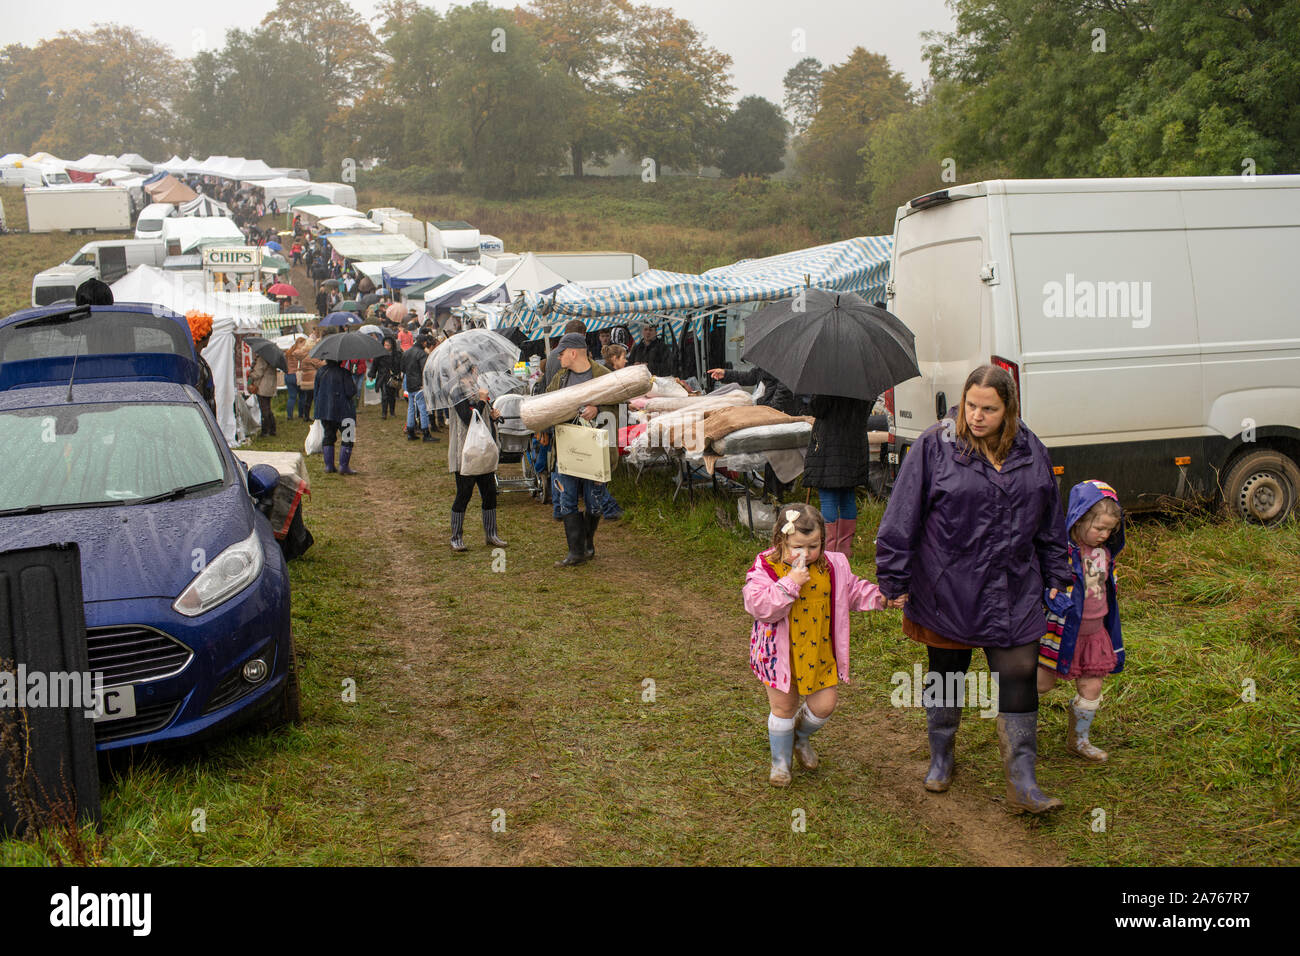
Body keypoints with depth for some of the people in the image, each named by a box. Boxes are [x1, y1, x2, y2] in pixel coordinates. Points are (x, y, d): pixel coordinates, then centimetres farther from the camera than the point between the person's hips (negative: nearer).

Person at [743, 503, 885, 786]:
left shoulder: (833, 565, -4)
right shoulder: (765, 568, -17)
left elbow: (852, 590, 11)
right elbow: (758, 606, -29)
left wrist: (879, 598, -2)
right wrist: (790, 583, -34)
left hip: (819, 653, 3)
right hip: (781, 653, -3)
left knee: (824, 704, 8)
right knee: (783, 708, 11)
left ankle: (801, 736, 42)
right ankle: (780, 762, 33)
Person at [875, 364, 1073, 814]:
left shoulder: (1030, 450, 4)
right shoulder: (935, 446, -8)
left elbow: (1050, 520, 15)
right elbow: (903, 518, -7)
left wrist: (1056, 574, 16)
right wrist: (895, 579, -8)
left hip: (1013, 595, 2)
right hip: (947, 592, -2)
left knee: (1019, 679, -1)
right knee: (946, 675, 14)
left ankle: (1022, 785, 9)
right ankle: (941, 759, 36)